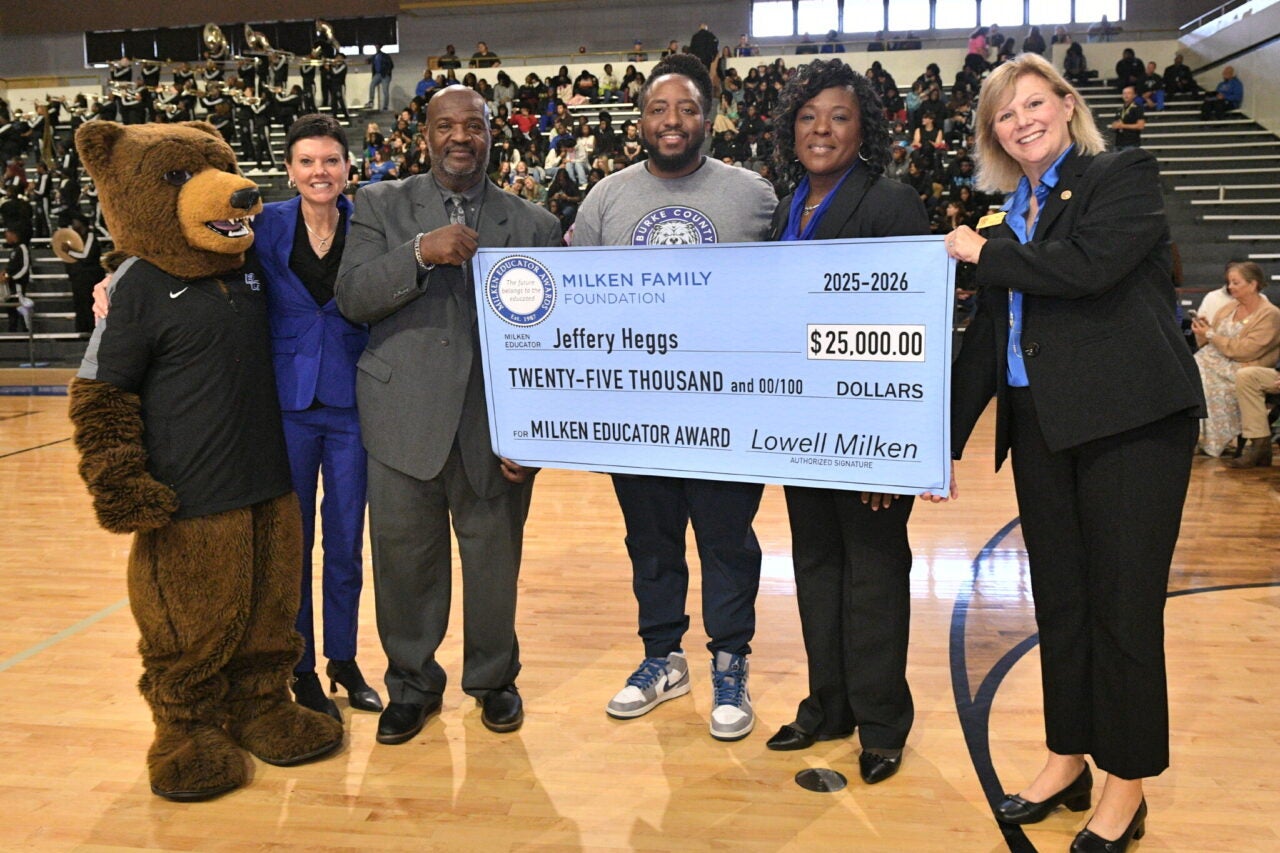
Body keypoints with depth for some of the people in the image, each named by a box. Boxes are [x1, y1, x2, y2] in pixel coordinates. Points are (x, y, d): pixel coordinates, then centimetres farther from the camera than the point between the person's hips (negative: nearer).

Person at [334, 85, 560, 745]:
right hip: (405, 418, 0)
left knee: (494, 560, 11)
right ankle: (412, 685, 31)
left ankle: (493, 679, 34)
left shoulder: (534, 224, 7)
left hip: (496, 425, 0)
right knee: (404, 560, 10)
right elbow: (351, 297, -5)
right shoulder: (381, 206, 7)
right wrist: (420, 252, -20)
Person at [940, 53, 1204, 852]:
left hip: (1129, 419, -6)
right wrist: (947, 437, 11)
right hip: (1041, 426, 6)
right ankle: (1068, 761, 26)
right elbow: (986, 337, 15)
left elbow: (1091, 265, -19)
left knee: (1123, 601, -1)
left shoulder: (1125, 176, 0)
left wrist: (983, 252, -6)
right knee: (1059, 599, 12)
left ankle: (1126, 786, 13)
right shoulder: (1010, 218, 16)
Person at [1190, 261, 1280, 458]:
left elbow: (1245, 350, -17)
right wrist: (1204, 327, -5)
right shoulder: (1230, 307, 14)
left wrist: (1210, 335, -14)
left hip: (1241, 369, -6)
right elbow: (1208, 344, 16)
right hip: (1217, 361, 6)